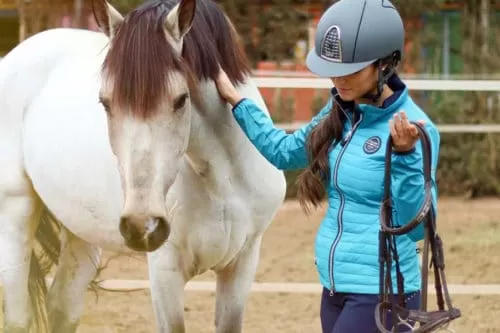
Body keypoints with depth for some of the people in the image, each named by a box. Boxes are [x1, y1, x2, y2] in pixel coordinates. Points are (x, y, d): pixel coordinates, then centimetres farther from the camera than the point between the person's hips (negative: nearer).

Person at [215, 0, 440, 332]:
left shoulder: (414, 127, -16)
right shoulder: (340, 114, 6)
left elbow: (417, 226, -22)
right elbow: (283, 151, 23)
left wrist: (404, 154, -34)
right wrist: (235, 100, 21)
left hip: (381, 295, -8)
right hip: (336, 289, 8)